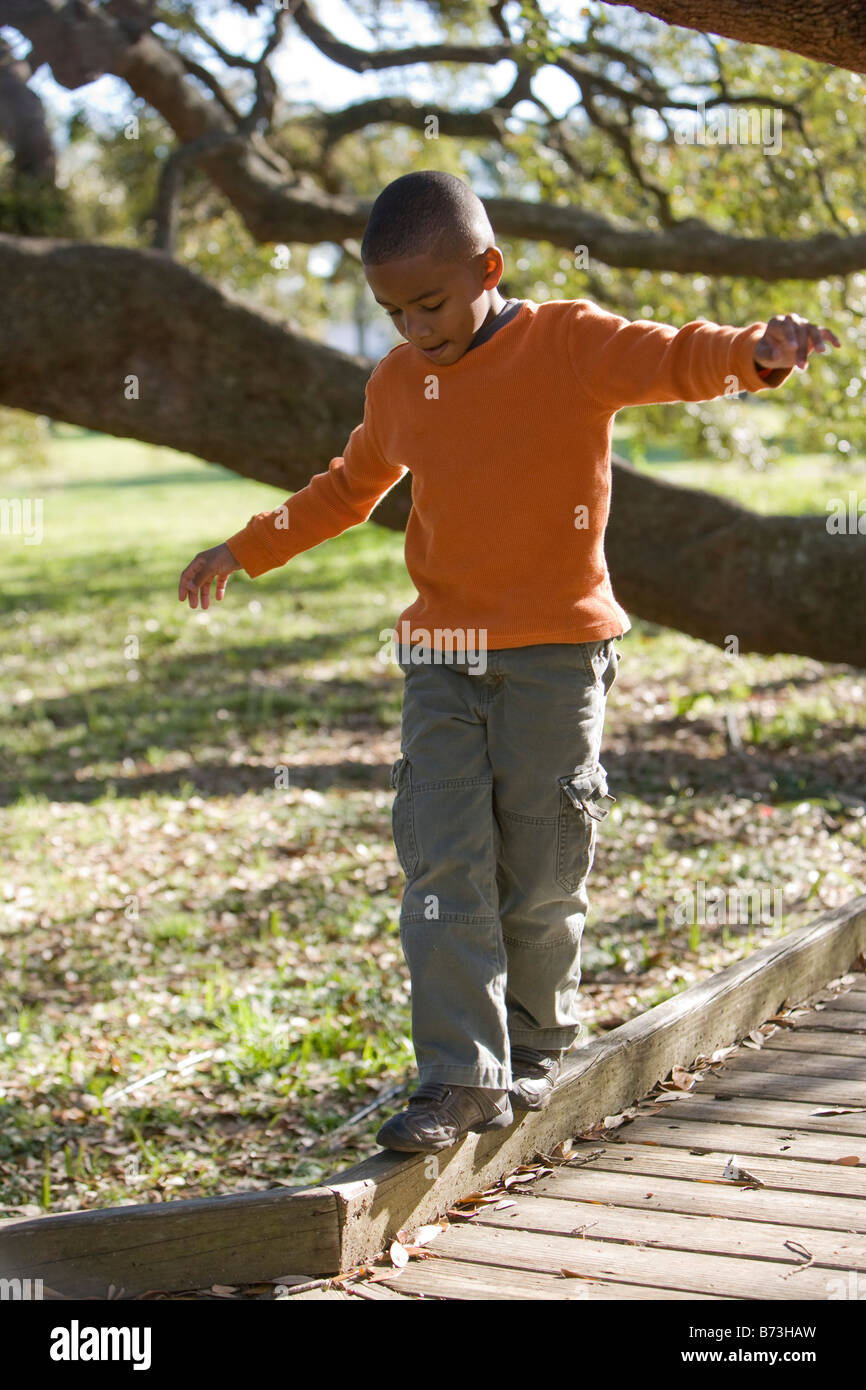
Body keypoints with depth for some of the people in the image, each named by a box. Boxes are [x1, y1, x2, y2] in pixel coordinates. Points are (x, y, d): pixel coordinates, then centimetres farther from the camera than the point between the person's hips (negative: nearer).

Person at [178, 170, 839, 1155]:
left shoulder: (570, 344, -6)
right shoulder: (396, 385, 9)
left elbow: (674, 361, -21)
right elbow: (348, 488, 26)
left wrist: (756, 352, -42)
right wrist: (245, 550, 27)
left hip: (555, 652, -4)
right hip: (442, 657, 4)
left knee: (537, 875, 4)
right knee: (442, 863, -6)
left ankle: (536, 1044, 26)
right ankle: (462, 1078, -2)